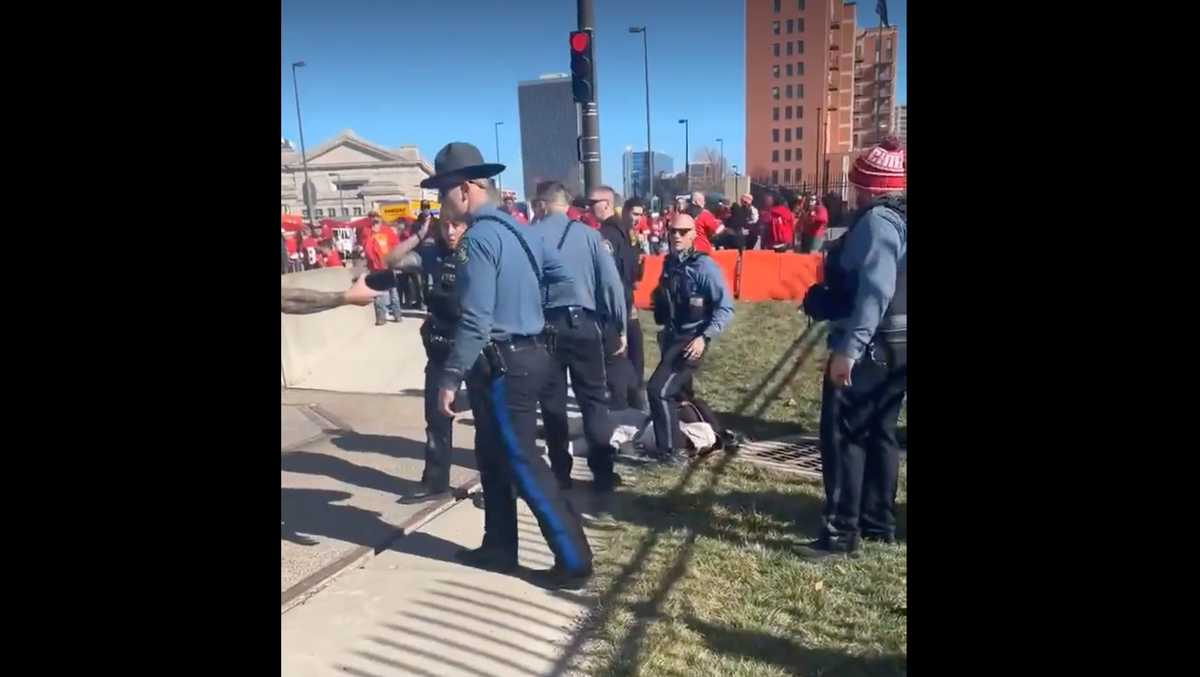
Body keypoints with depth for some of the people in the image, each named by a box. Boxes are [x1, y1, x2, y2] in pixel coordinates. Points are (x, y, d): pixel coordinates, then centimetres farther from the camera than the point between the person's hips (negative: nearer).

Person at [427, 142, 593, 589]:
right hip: (526, 354, 10)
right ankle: (499, 548, 31)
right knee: (494, 455, 19)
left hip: (502, 364, -10)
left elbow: (476, 320, -22)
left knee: (522, 463, -1)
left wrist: (451, 376, -17)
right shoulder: (518, 229, 12)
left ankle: (574, 561, 8)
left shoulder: (479, 238, -16)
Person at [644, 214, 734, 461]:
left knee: (658, 389, -15)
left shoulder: (703, 266, -15)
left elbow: (725, 307, -16)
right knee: (680, 393, 18)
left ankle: (669, 449, -1)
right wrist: (664, 330, 16)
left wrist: (704, 337, -23)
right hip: (671, 337, 8)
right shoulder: (669, 262, 7)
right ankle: (713, 432, 38)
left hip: (691, 339, -8)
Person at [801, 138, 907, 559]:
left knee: (842, 434, -5)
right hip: (895, 345, 10)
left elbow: (876, 290, -27)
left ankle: (841, 533, 0)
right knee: (878, 433, 16)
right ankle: (878, 523, 26)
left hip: (869, 347, -10)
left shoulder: (876, 221, -15)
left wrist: (849, 347, -32)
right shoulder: (896, 218, 15)